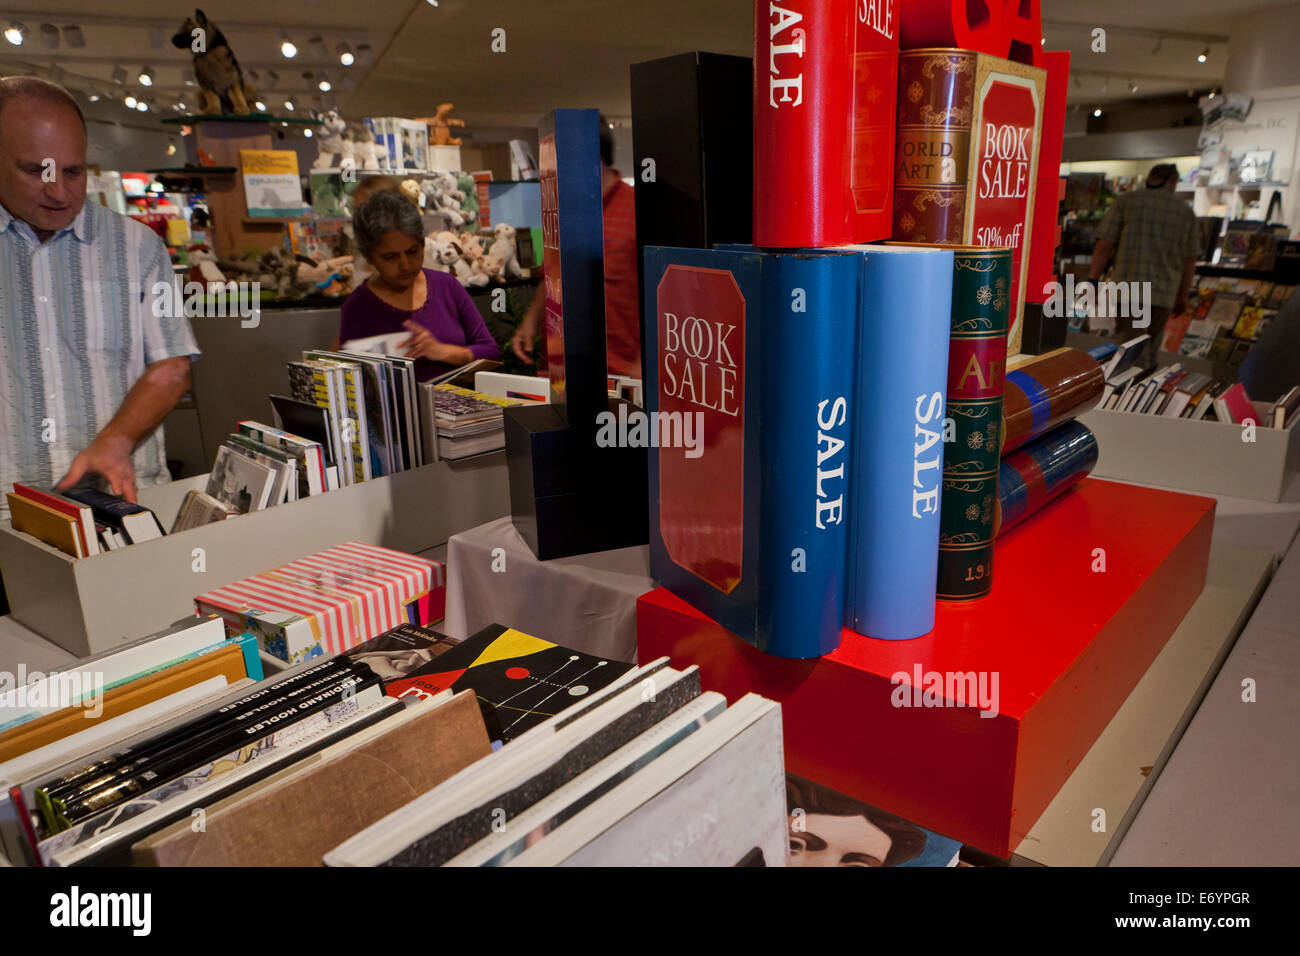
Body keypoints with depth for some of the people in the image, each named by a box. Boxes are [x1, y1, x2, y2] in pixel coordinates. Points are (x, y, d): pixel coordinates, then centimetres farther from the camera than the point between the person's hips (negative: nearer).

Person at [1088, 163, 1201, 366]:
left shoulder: (1125, 201, 3)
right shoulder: (1186, 212, 10)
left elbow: (1104, 246, -5)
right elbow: (1189, 260, 12)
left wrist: (1092, 282, -1)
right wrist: (1182, 296, 21)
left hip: (1127, 288, -3)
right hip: (1164, 293, 3)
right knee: (1149, 351, 16)